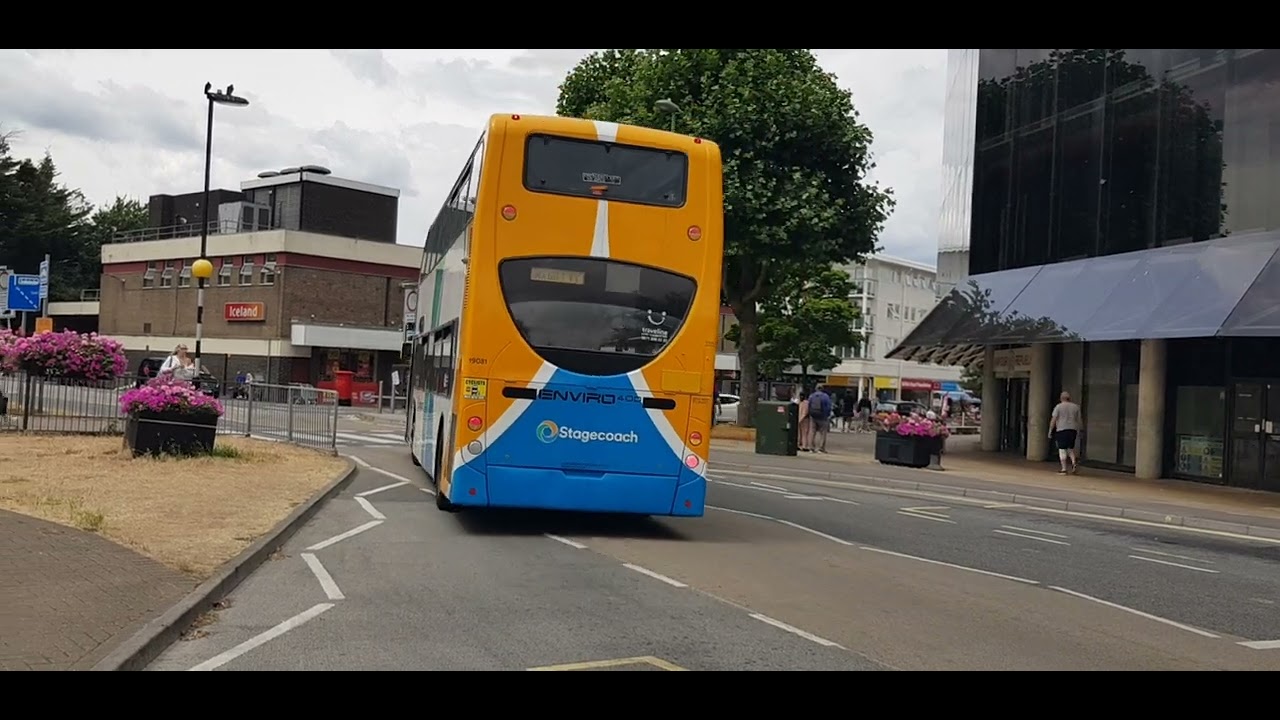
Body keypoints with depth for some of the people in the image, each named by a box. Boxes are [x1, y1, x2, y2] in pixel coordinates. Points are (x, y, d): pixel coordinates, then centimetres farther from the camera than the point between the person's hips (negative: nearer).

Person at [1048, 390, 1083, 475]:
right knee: (1071, 448, 17)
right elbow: (1078, 420, 10)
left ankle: (1064, 469, -2)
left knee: (1062, 449, -1)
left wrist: (1050, 431, 0)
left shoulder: (1058, 407, -2)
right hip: (1073, 429, 4)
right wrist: (1078, 431, 16)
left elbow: (1053, 420, -5)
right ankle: (1074, 462, -5)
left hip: (1061, 430, -4)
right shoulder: (1075, 407, 10)